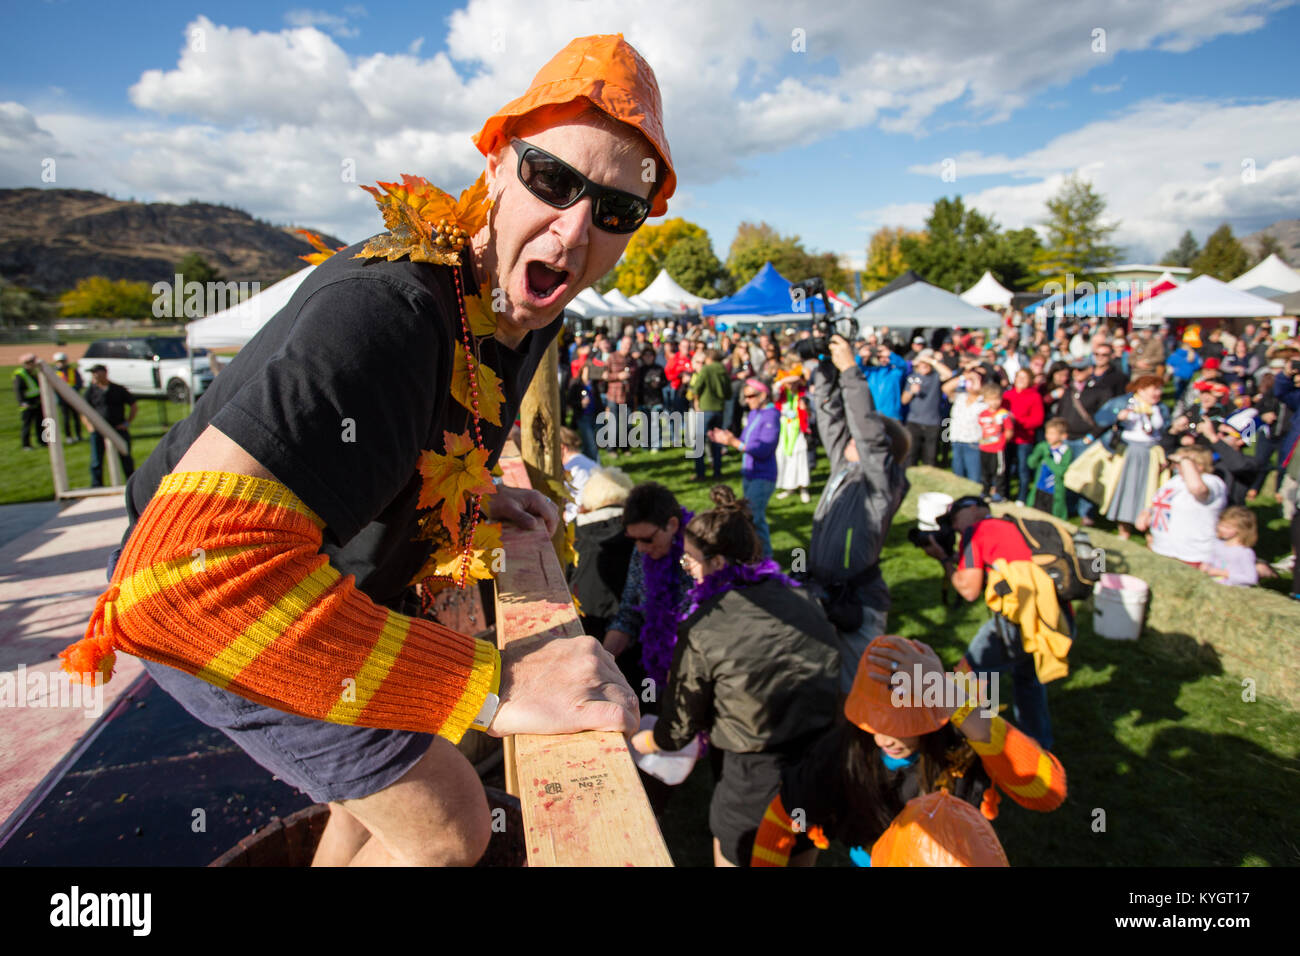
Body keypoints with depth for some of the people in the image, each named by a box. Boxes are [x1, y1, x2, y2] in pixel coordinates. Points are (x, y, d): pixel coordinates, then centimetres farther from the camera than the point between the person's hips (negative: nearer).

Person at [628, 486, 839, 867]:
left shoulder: (701, 631, -17)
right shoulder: (801, 599, -3)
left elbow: (679, 726, -5)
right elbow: (831, 669, 9)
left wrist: (639, 742, 17)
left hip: (758, 778, -5)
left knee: (730, 855, 23)